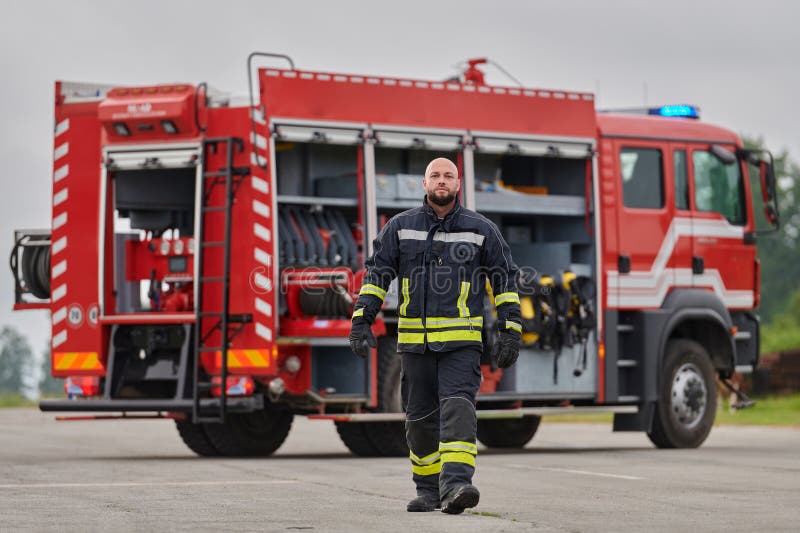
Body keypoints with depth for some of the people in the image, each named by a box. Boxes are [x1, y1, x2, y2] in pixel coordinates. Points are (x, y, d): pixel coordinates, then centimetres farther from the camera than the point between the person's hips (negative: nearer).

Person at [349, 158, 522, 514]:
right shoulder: (400, 227, 7)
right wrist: (361, 321, -3)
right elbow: (377, 273, 8)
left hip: (461, 340, -2)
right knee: (420, 417, 7)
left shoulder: (481, 230, 5)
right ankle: (428, 490, 19)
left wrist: (511, 331, 2)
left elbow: (504, 280, 9)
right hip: (414, 339, 2)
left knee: (458, 407, -18)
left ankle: (455, 484, -29)